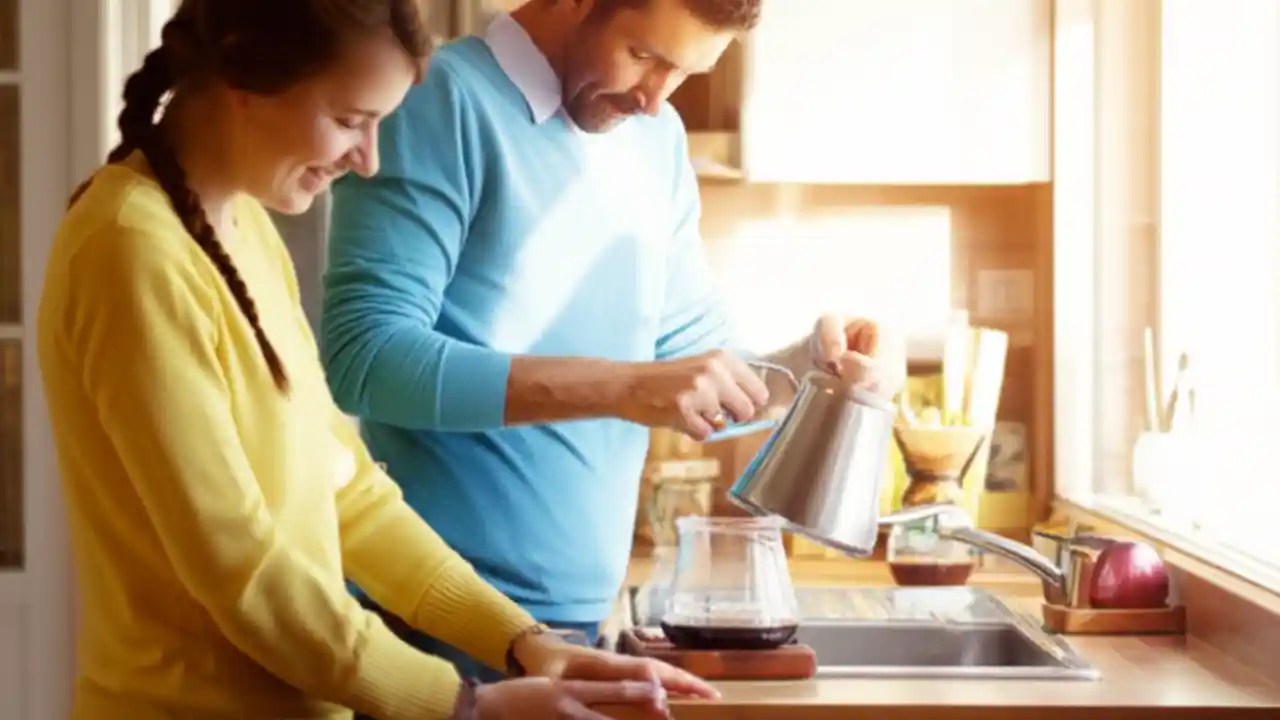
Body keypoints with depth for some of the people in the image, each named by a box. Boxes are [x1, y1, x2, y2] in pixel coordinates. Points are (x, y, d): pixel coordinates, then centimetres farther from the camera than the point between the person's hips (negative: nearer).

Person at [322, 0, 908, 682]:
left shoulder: (659, 141, 10)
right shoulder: (442, 99, -11)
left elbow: (694, 359, 15)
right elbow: (364, 357, -20)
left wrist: (811, 362, -5)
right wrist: (620, 388, -25)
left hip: (578, 608, 7)